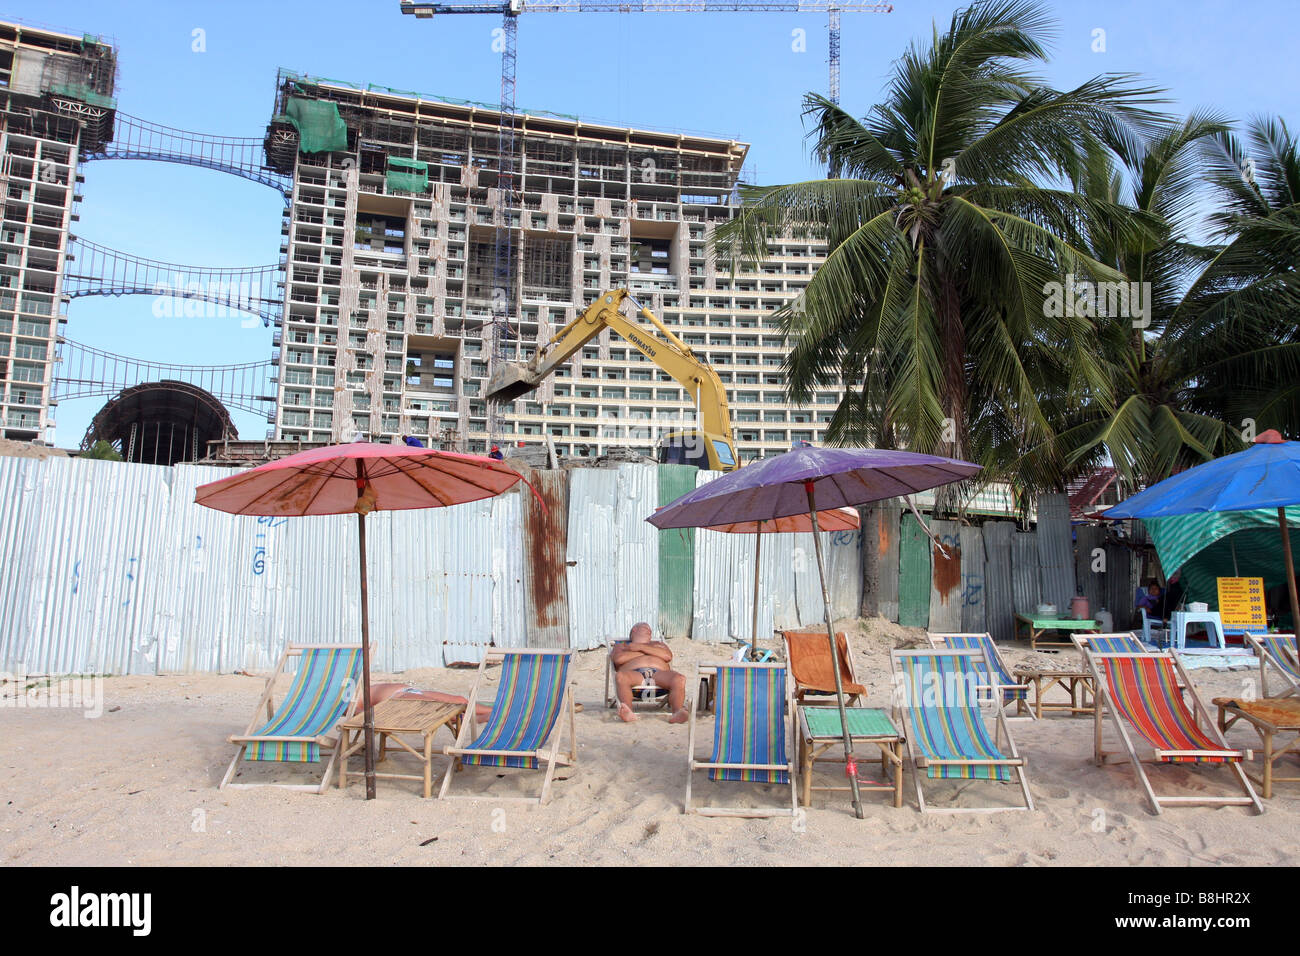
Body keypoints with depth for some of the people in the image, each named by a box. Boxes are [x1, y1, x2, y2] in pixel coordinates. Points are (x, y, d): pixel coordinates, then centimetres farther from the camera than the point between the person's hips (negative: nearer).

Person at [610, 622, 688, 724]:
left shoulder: (658, 644, 38)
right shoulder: (621, 646, 33)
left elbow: (668, 656, 13)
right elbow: (618, 659, 7)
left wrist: (641, 647, 11)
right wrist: (648, 652, 15)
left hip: (659, 674, 2)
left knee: (679, 679, -32)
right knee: (621, 676, -38)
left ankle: (678, 712, -48)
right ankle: (628, 713, -50)